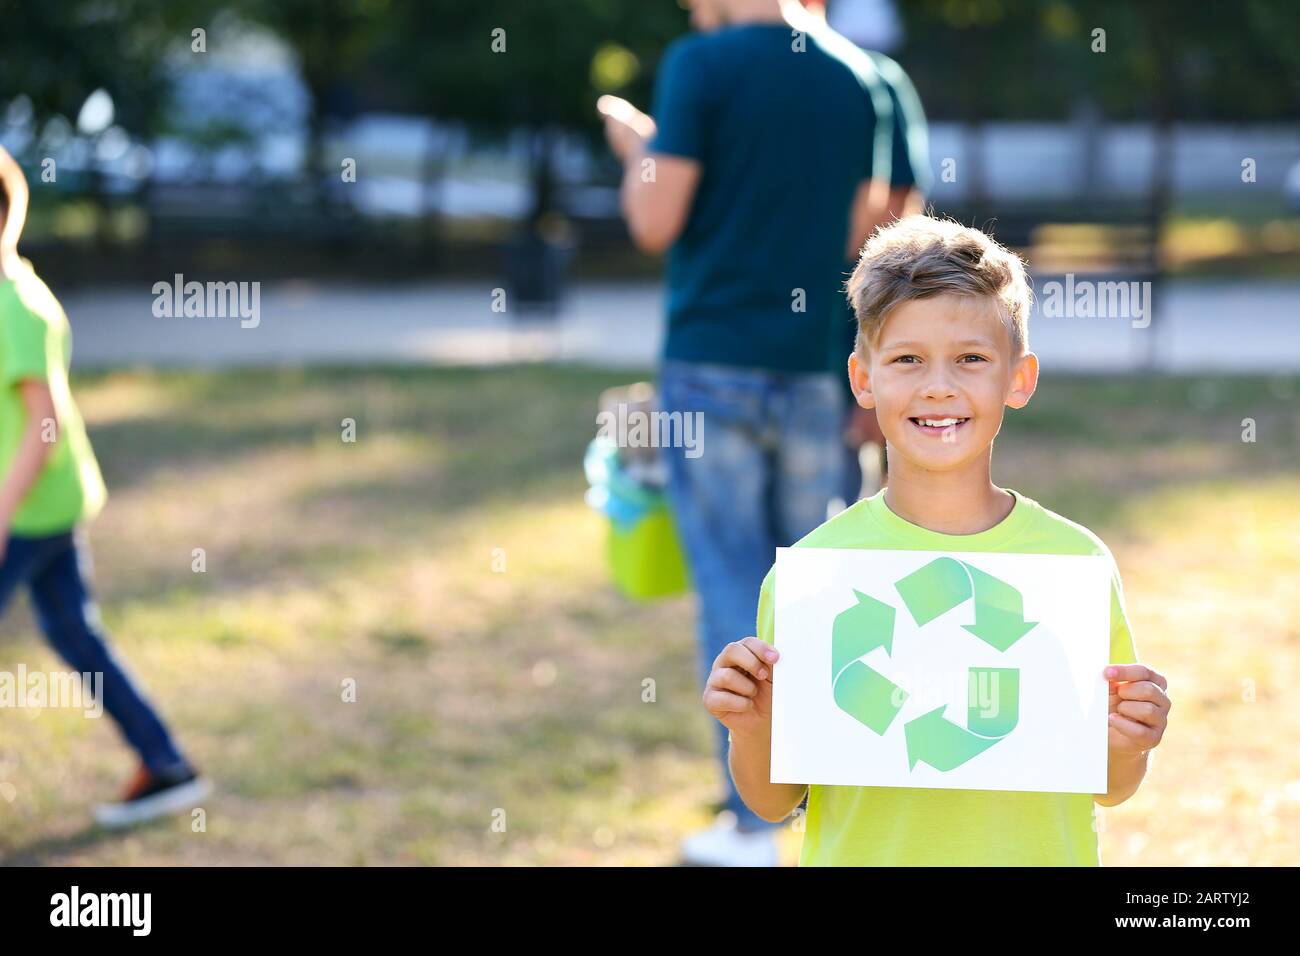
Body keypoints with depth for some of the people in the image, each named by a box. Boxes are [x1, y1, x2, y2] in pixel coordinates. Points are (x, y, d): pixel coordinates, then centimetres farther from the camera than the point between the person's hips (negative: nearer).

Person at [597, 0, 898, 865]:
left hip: (713, 363, -4)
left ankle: (753, 825, 2)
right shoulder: (859, 77, 6)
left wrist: (635, 148, 8)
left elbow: (655, 224, -8)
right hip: (813, 368, 4)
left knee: (733, 584, 1)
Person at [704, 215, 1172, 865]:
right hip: (864, 855, -1)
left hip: (1035, 855, 1)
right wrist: (750, 731, -18)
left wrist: (1126, 743, -15)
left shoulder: (1077, 561, -6)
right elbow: (775, 801, -1)